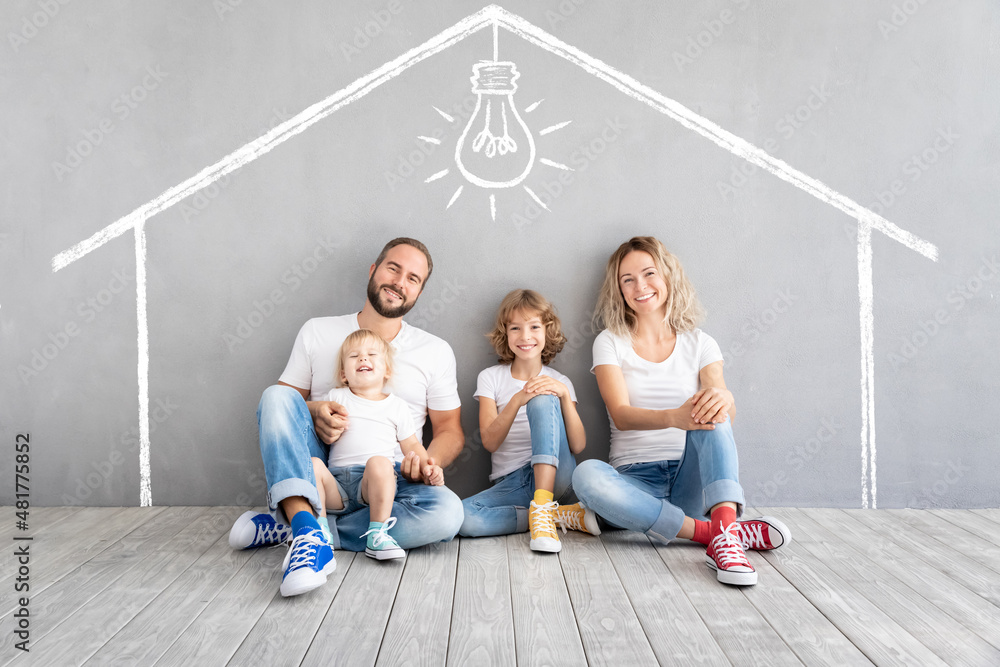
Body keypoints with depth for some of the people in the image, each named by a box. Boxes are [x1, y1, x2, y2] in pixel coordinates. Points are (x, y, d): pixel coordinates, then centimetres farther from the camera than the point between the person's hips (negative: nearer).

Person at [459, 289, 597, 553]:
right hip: (509, 482, 1)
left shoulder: (559, 381, 8)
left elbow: (578, 446, -5)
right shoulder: (490, 378, 7)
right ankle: (562, 516, -18)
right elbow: (490, 442, -7)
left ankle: (542, 507, -32)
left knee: (543, 400, -26)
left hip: (553, 472, -1)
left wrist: (565, 395, -19)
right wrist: (517, 400, -23)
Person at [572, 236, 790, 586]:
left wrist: (722, 399, -34)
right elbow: (621, 415, -12)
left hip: (691, 478, 1)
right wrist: (673, 418, -35)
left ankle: (724, 532, -45)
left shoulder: (699, 343, 10)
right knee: (586, 475, -34)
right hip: (637, 480, -1)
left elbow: (728, 410, -7)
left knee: (709, 409, -28)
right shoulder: (610, 343, 5)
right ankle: (712, 531, -31)